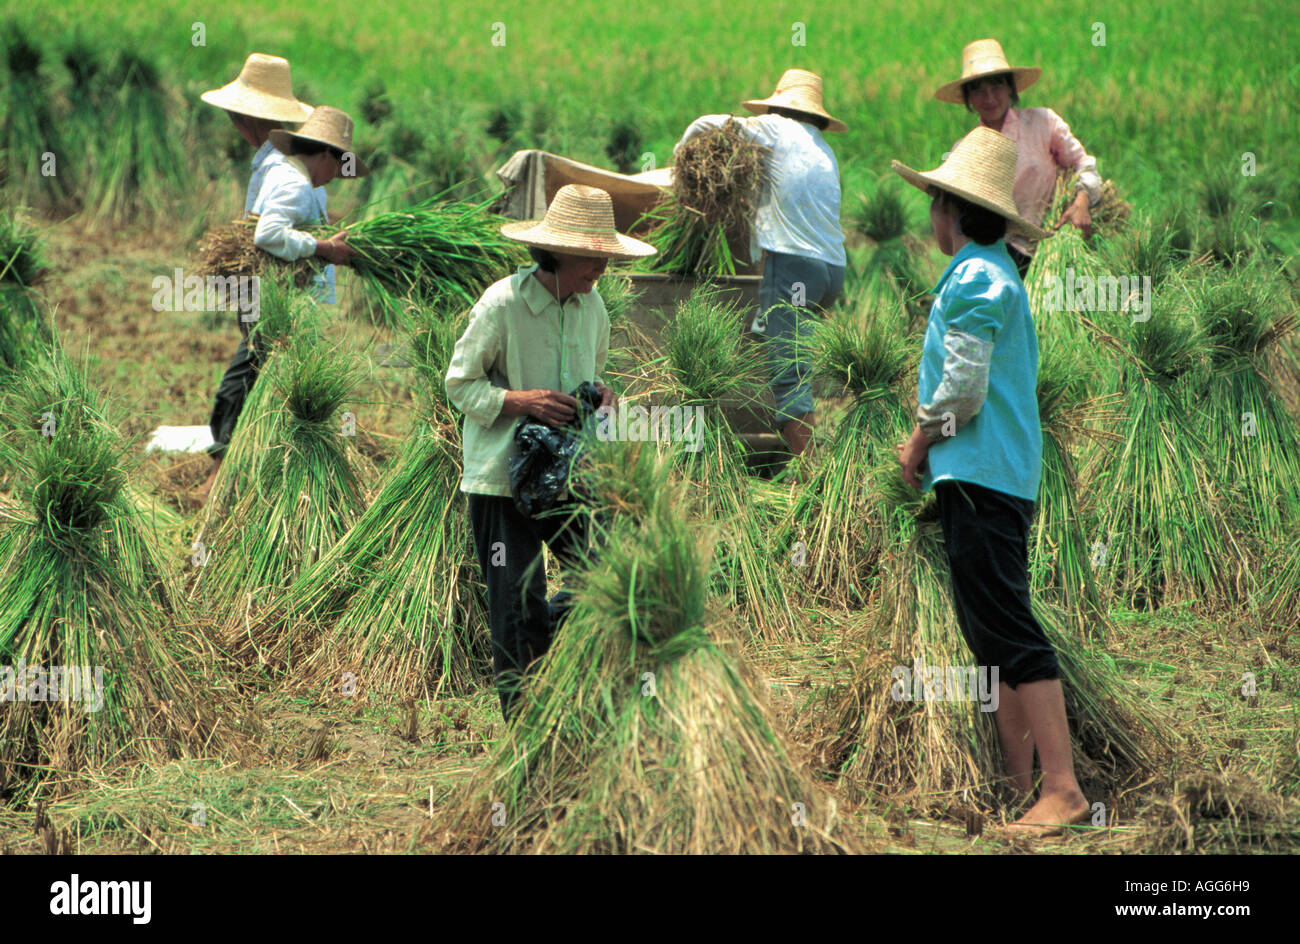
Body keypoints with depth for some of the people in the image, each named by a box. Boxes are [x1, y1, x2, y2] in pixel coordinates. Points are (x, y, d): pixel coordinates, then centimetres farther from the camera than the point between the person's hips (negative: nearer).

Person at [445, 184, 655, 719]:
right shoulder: (502, 303, -13)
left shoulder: (591, 305, 6)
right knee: (518, 605, -4)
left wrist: (601, 394, -2)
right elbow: (459, 384, -8)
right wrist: (524, 401, -22)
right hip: (502, 477, -6)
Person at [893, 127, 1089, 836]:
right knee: (997, 631, 12)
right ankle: (1020, 782, 13)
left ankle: (1062, 789, -19)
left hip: (976, 477, -10)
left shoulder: (971, 278, -11)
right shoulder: (1000, 274, 20)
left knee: (1007, 631, -14)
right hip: (1007, 477, 10)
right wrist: (928, 446, 16)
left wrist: (919, 446, -3)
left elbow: (963, 386, -17)